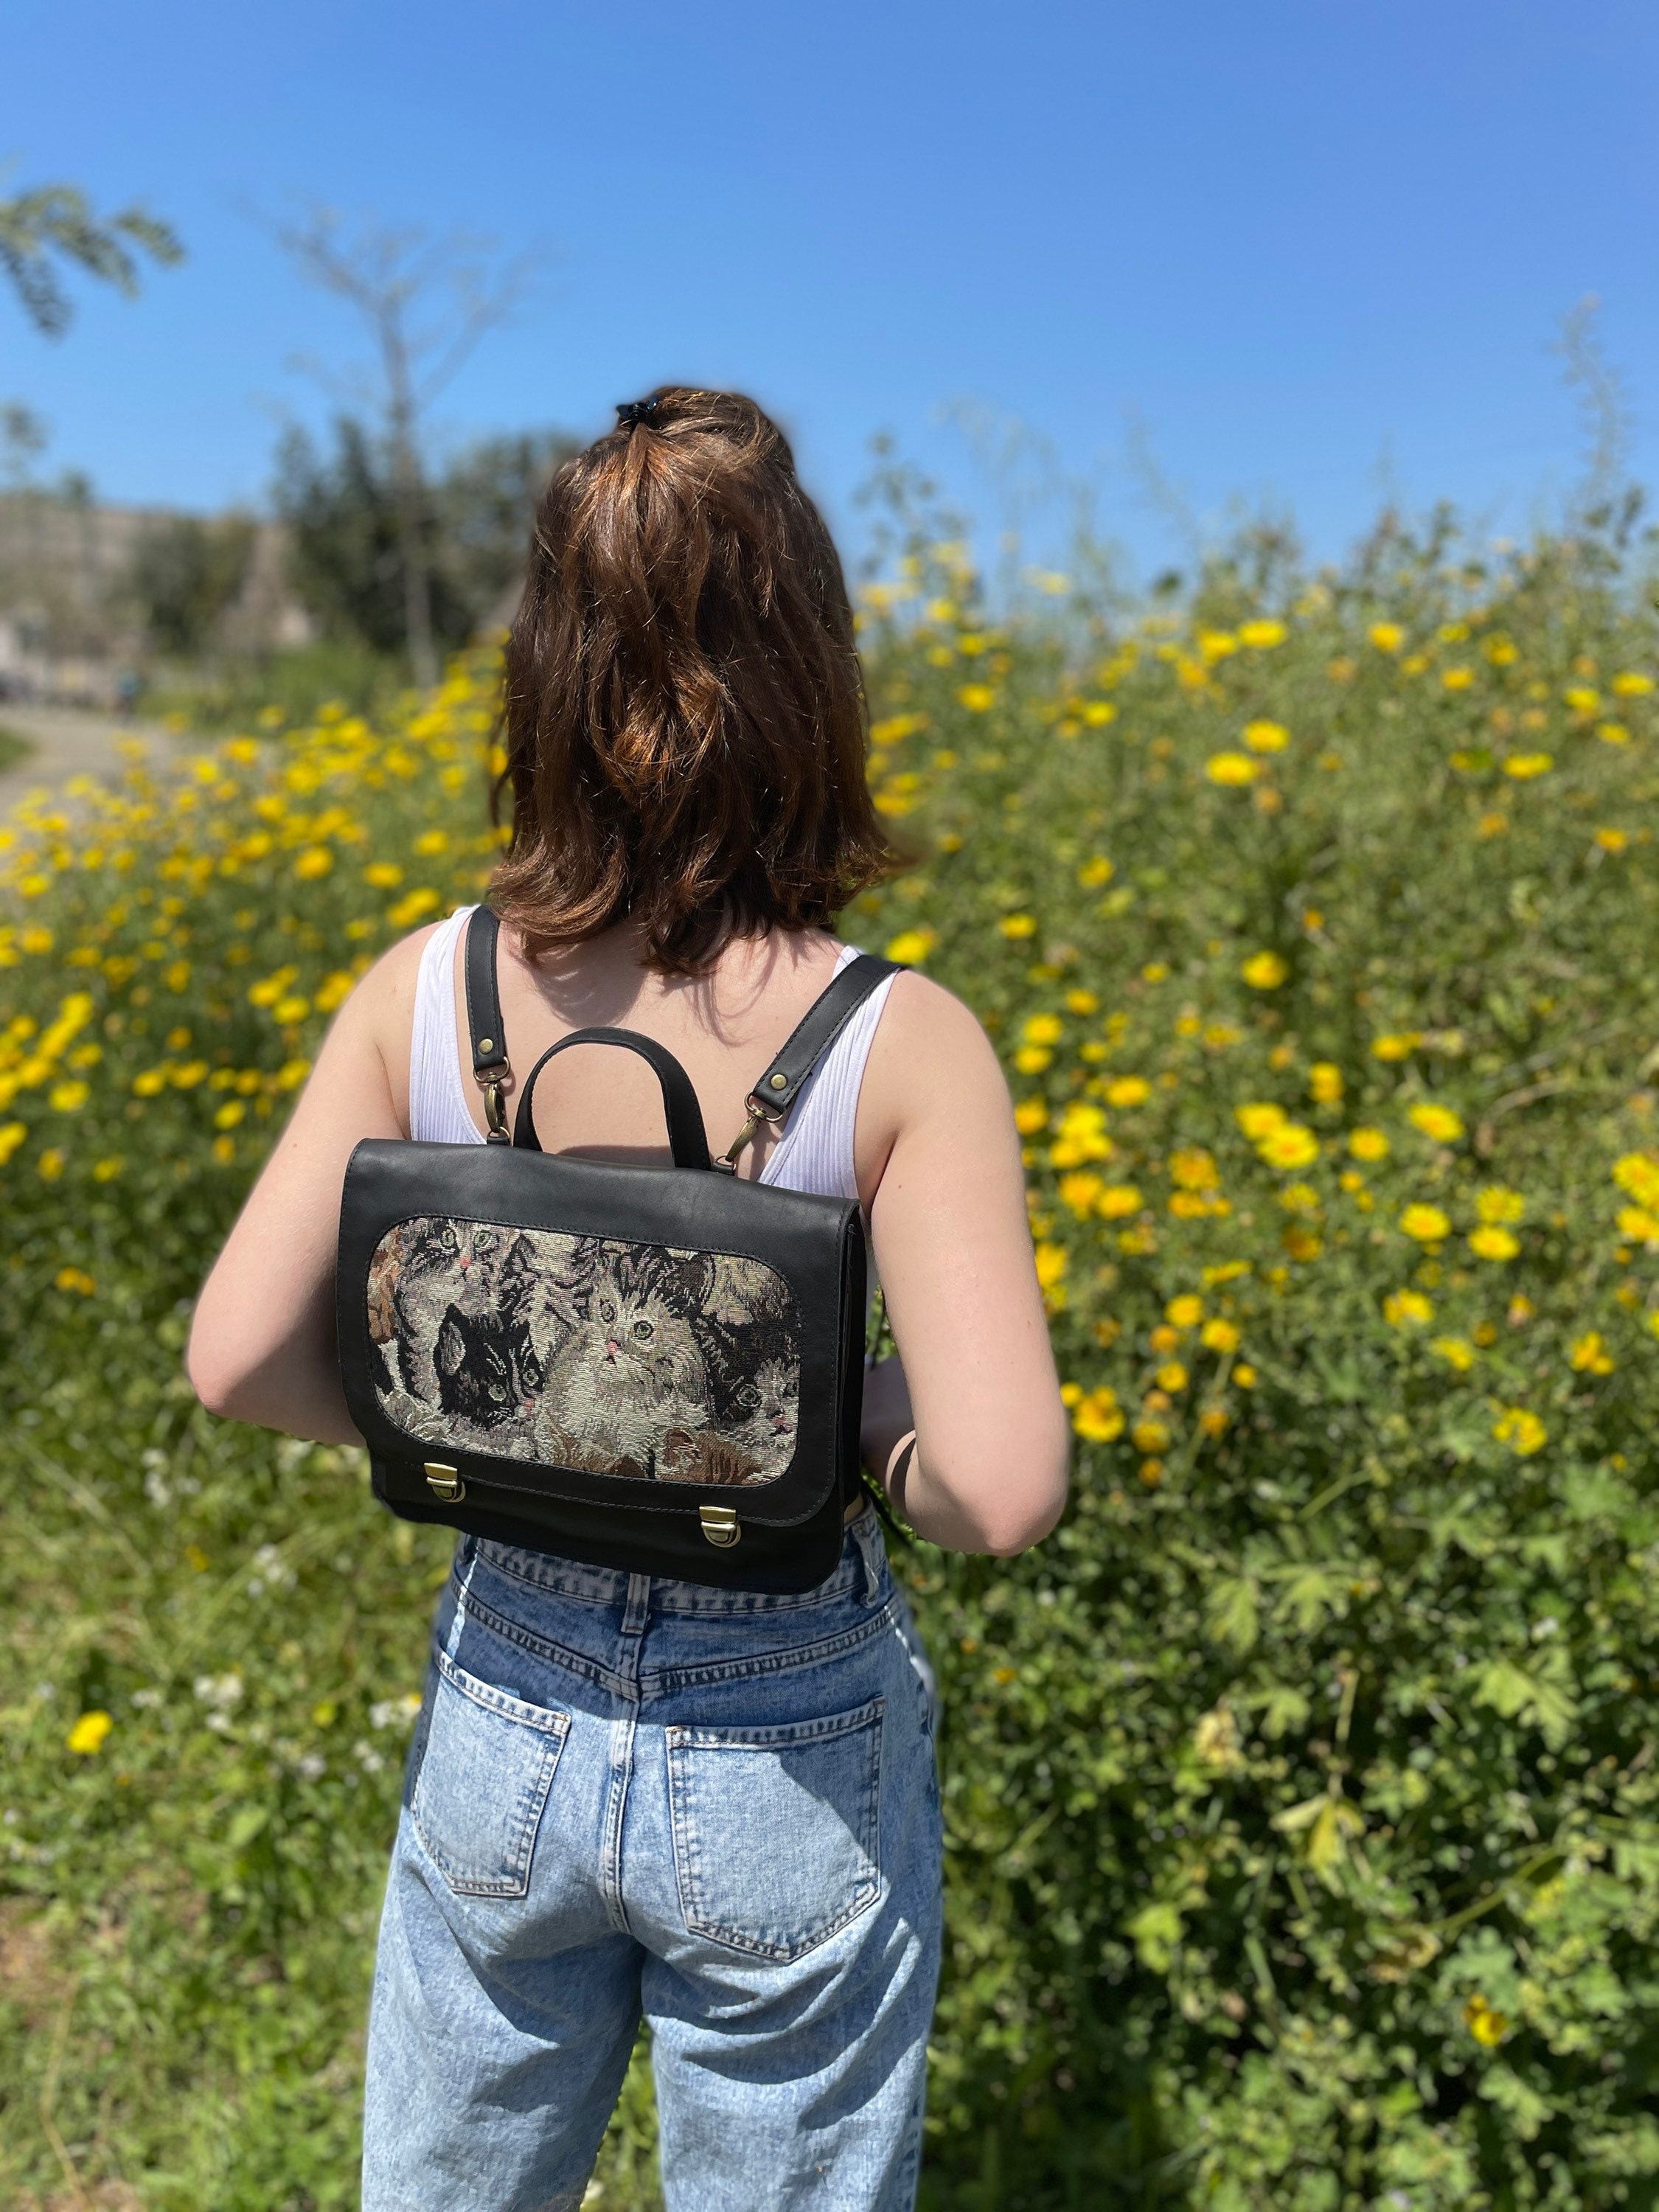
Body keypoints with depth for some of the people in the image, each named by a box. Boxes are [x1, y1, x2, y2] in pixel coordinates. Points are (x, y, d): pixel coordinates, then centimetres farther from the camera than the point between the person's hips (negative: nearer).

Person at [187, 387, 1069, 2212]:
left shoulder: (424, 993, -14)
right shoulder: (900, 1046, -22)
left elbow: (241, 1361, -13)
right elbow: (1004, 1491, -27)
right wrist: (889, 1436, -7)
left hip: (505, 1706, 3)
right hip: (789, 1757, -2)